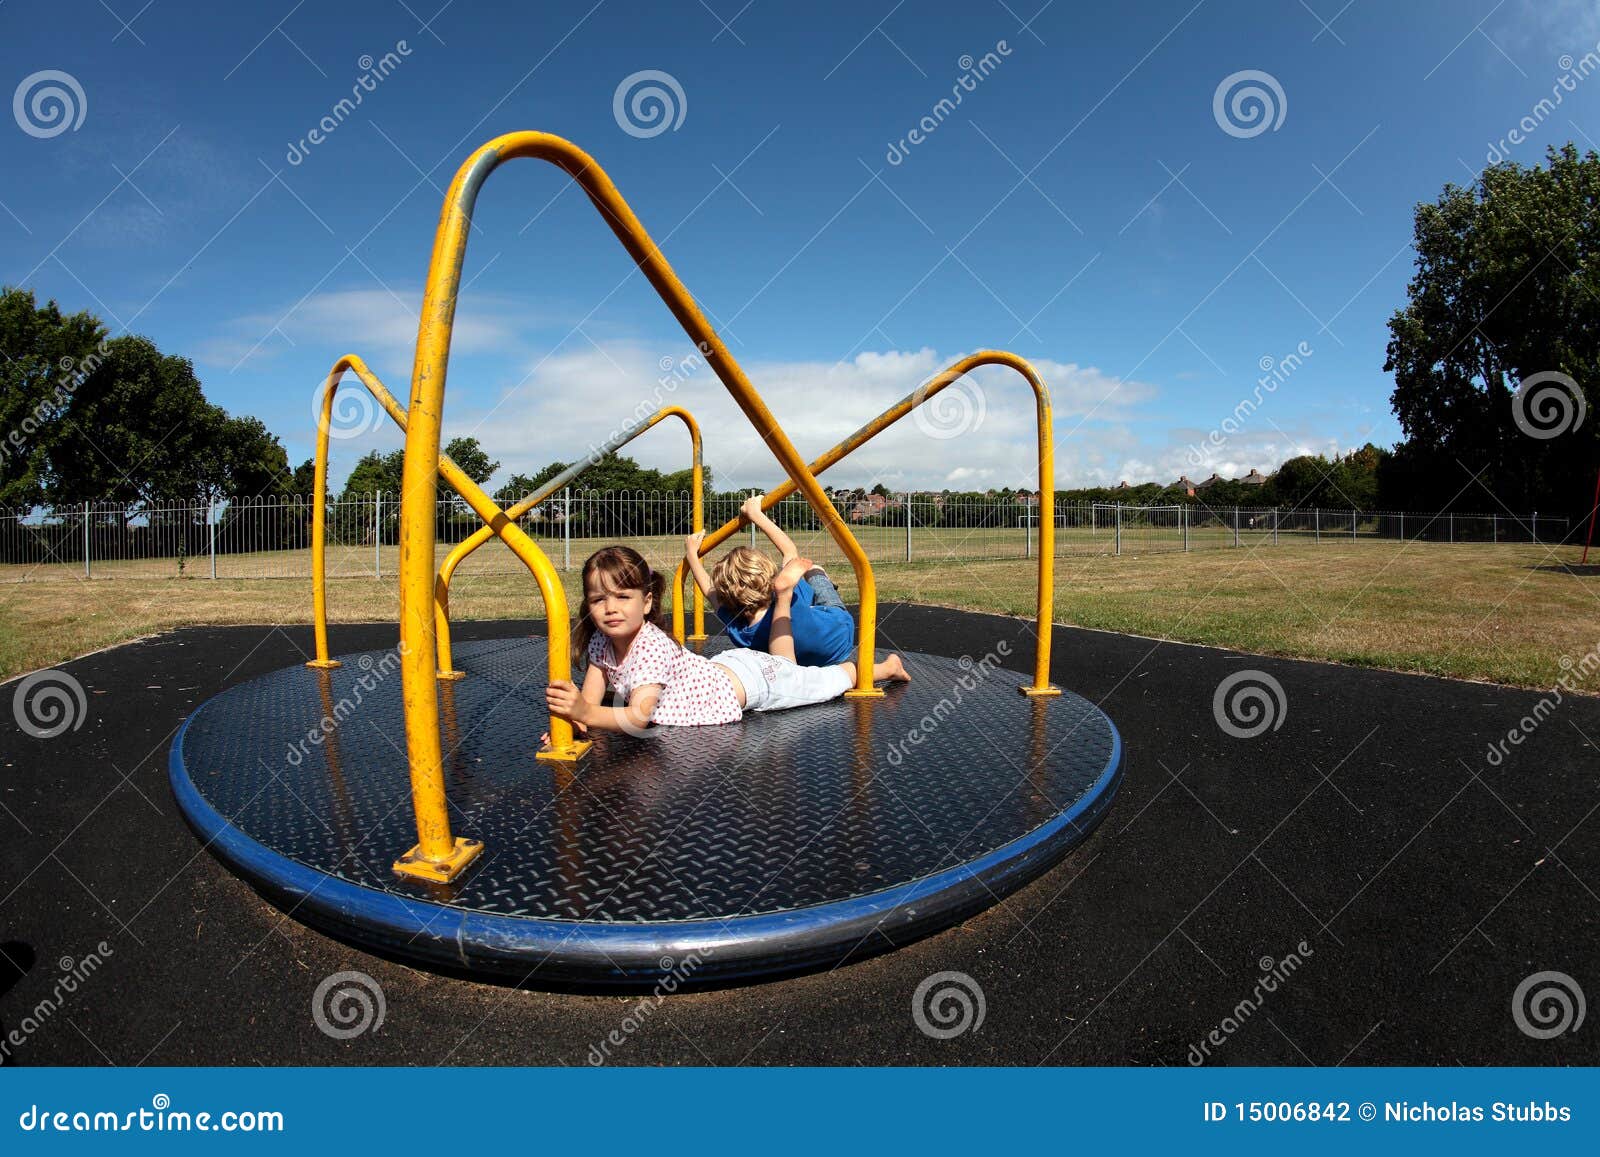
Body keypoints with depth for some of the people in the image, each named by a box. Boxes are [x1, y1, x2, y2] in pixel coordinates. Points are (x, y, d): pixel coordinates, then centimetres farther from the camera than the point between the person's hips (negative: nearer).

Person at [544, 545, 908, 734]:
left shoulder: (652, 647, -37)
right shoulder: (600, 642, -14)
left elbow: (638, 717, -44)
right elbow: (591, 697, -13)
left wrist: (584, 712, -57)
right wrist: (571, 716, -35)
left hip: (751, 679, -7)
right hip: (724, 667, 7)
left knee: (827, 680, 14)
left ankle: (885, 666, 37)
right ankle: (783, 594, 44)